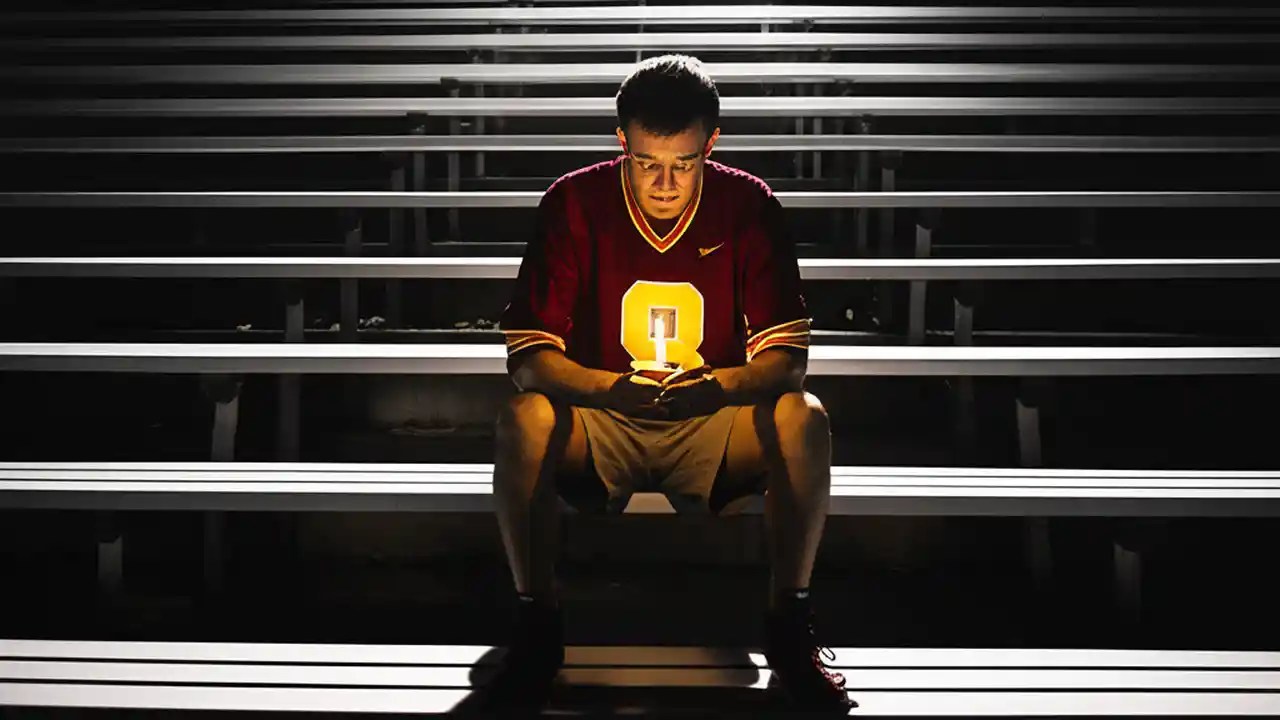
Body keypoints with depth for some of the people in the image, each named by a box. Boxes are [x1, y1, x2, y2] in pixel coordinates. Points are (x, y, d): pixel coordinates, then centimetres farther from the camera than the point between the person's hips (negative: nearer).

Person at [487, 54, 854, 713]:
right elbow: (528, 358, -15)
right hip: (601, 424, 0)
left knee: (803, 420, -28)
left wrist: (717, 387, -34)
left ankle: (789, 625, -15)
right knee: (525, 419, -31)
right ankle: (537, 624, -17)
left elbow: (786, 357, -12)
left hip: (713, 425, 1)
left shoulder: (748, 205, -9)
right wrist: (613, 388, -35)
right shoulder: (573, 204, -11)